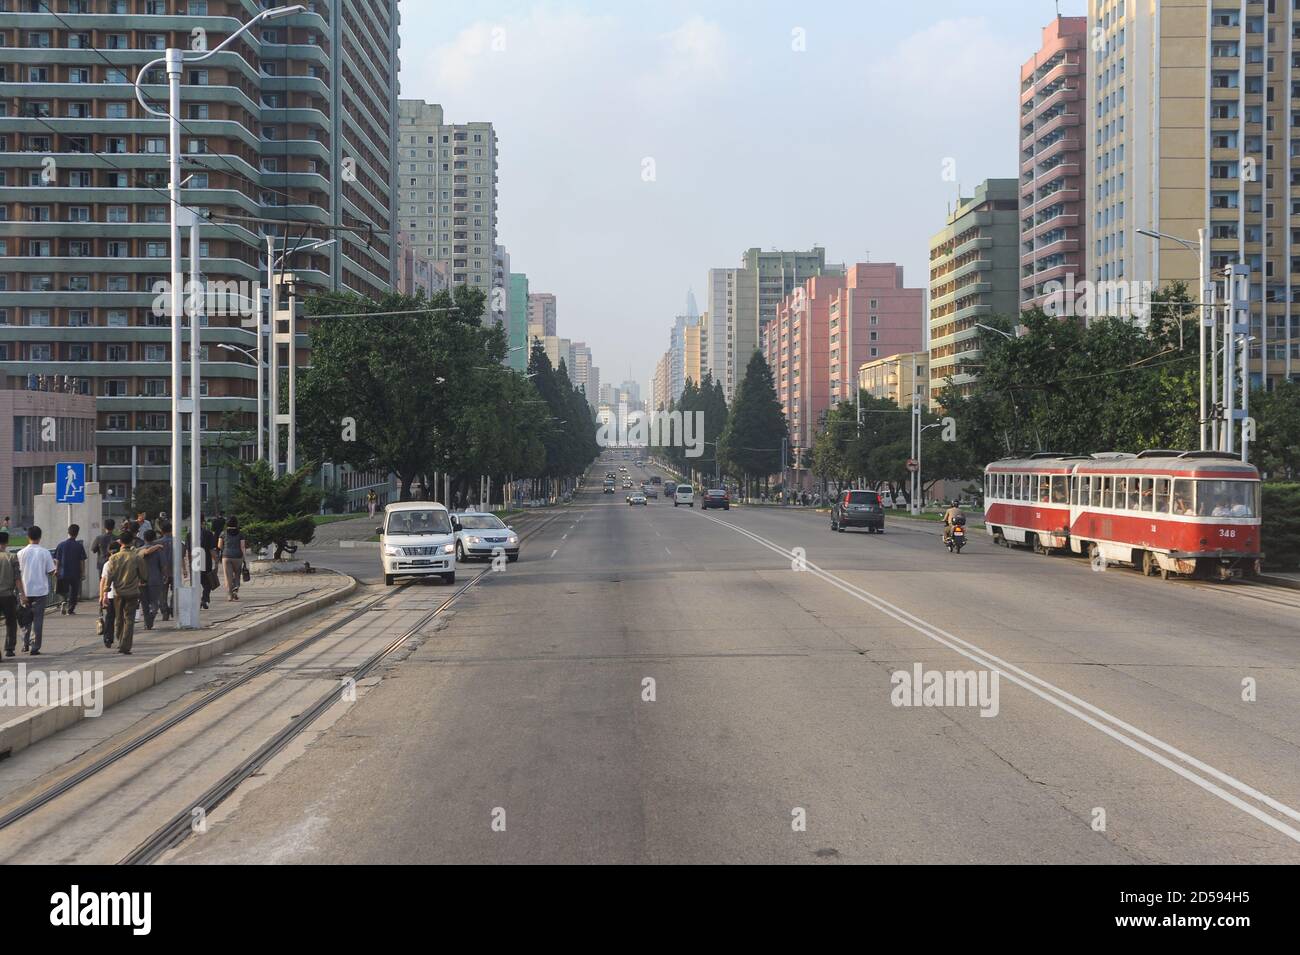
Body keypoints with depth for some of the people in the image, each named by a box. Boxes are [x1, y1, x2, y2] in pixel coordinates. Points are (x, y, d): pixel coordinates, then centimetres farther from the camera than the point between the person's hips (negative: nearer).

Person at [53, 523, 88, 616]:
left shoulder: (61, 545, -3)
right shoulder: (79, 546, -6)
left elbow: (57, 560, 0)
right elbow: (82, 561, -4)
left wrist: (56, 570, 13)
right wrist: (83, 573, 3)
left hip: (63, 573, 1)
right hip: (75, 574, -1)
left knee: (64, 592, 14)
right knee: (74, 592, 11)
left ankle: (64, 602, -12)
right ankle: (71, 609, 9)